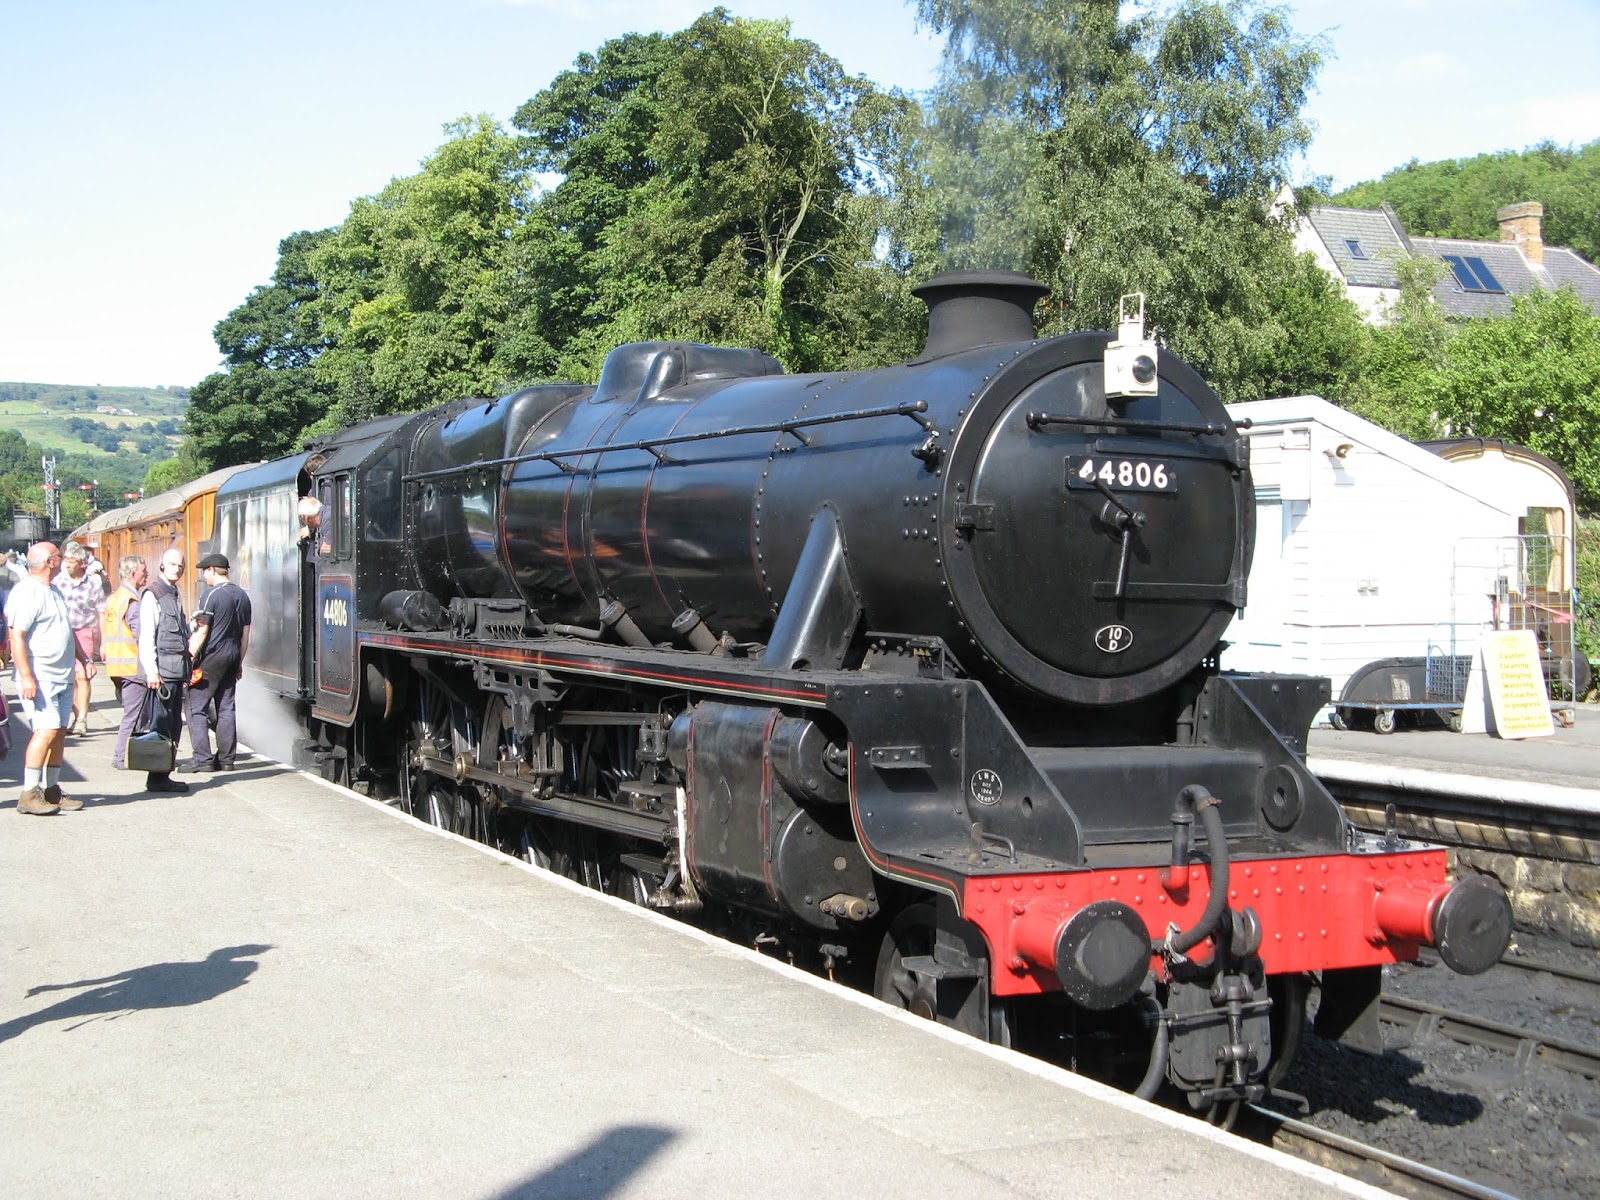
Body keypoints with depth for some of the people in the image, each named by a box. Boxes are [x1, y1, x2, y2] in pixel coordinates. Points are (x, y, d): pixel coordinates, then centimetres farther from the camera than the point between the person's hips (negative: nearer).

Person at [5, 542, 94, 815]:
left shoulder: (54, 592, 19)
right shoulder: (26, 593, -12)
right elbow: (16, 636, -18)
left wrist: (84, 660, 25)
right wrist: (26, 677, -23)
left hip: (62, 677, 9)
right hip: (39, 677, -9)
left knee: (59, 732, 9)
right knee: (46, 730, -16)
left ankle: (51, 790, 15)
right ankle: (29, 795, -14)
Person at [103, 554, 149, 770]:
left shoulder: (113, 598, 13)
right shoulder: (132, 602, -15)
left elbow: (105, 632, 18)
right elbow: (143, 636, -20)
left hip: (116, 664, 9)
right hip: (133, 666, -9)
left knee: (130, 712, 15)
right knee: (133, 714, -3)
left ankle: (122, 755, 17)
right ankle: (122, 757, -1)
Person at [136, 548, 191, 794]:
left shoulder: (175, 595, 18)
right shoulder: (152, 594, -8)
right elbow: (146, 636, -14)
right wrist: (152, 671, -18)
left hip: (176, 670, 9)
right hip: (161, 671, -9)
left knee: (174, 726, 10)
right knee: (161, 725, -7)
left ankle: (163, 775, 15)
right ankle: (157, 778, -3)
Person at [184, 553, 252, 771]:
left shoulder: (212, 594, -11)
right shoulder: (242, 595, 12)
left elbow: (202, 631, -15)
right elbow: (246, 633, 15)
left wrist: (191, 656, -12)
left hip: (211, 657, -7)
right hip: (232, 657, 7)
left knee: (197, 707, -3)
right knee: (226, 708, 10)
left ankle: (202, 758, -8)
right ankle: (226, 759, 9)